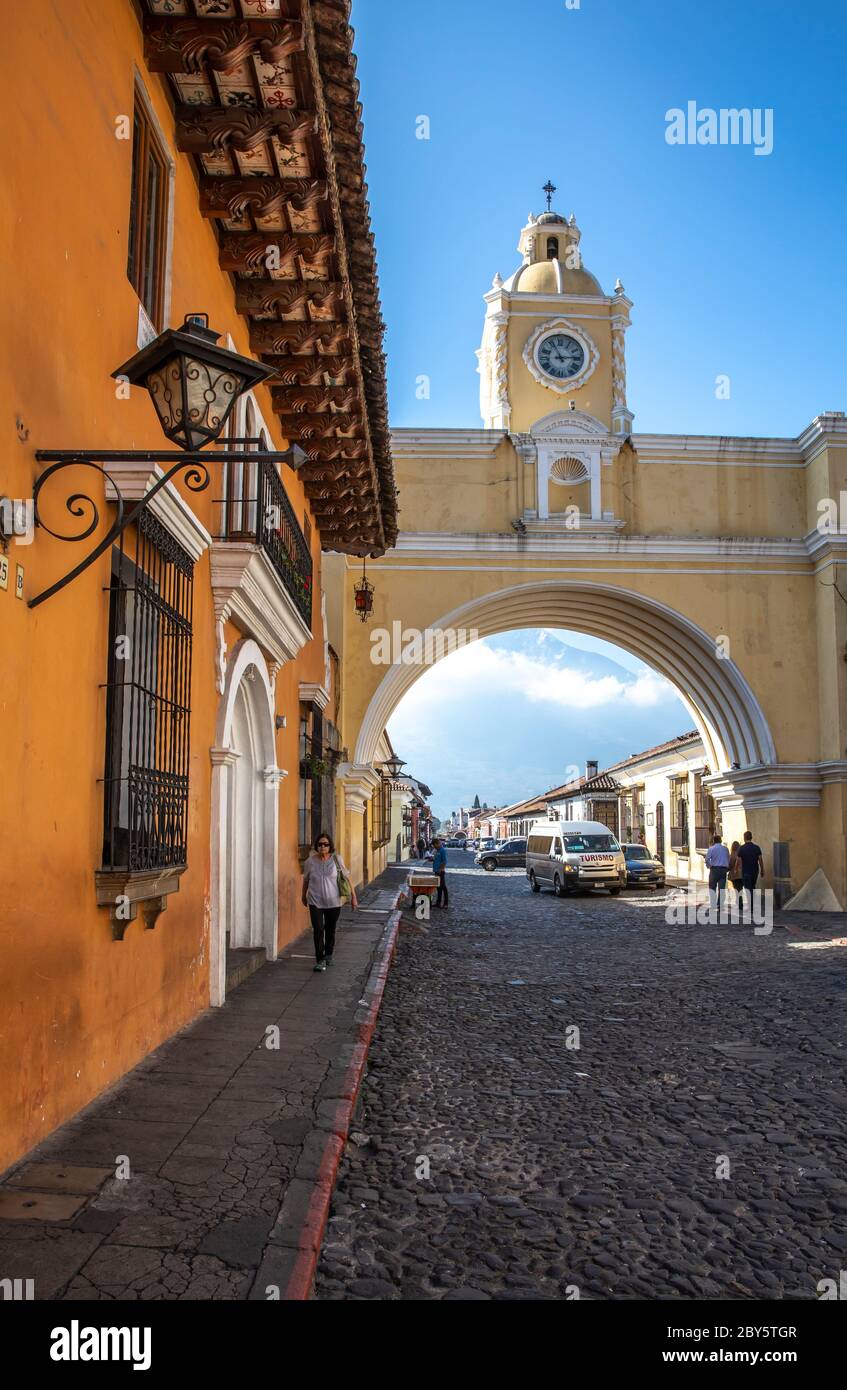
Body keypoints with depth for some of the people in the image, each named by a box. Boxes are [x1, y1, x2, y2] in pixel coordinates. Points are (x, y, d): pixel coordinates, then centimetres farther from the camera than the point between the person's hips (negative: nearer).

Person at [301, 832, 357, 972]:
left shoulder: (337, 860, -8)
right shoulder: (310, 862, -6)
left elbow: (347, 878, -2)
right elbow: (306, 880, 10)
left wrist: (353, 897, -4)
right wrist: (304, 896, 22)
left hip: (333, 902, 1)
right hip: (315, 902, -1)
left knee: (330, 930, 13)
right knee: (318, 930, -11)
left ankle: (328, 955, 34)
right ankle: (320, 960, -2)